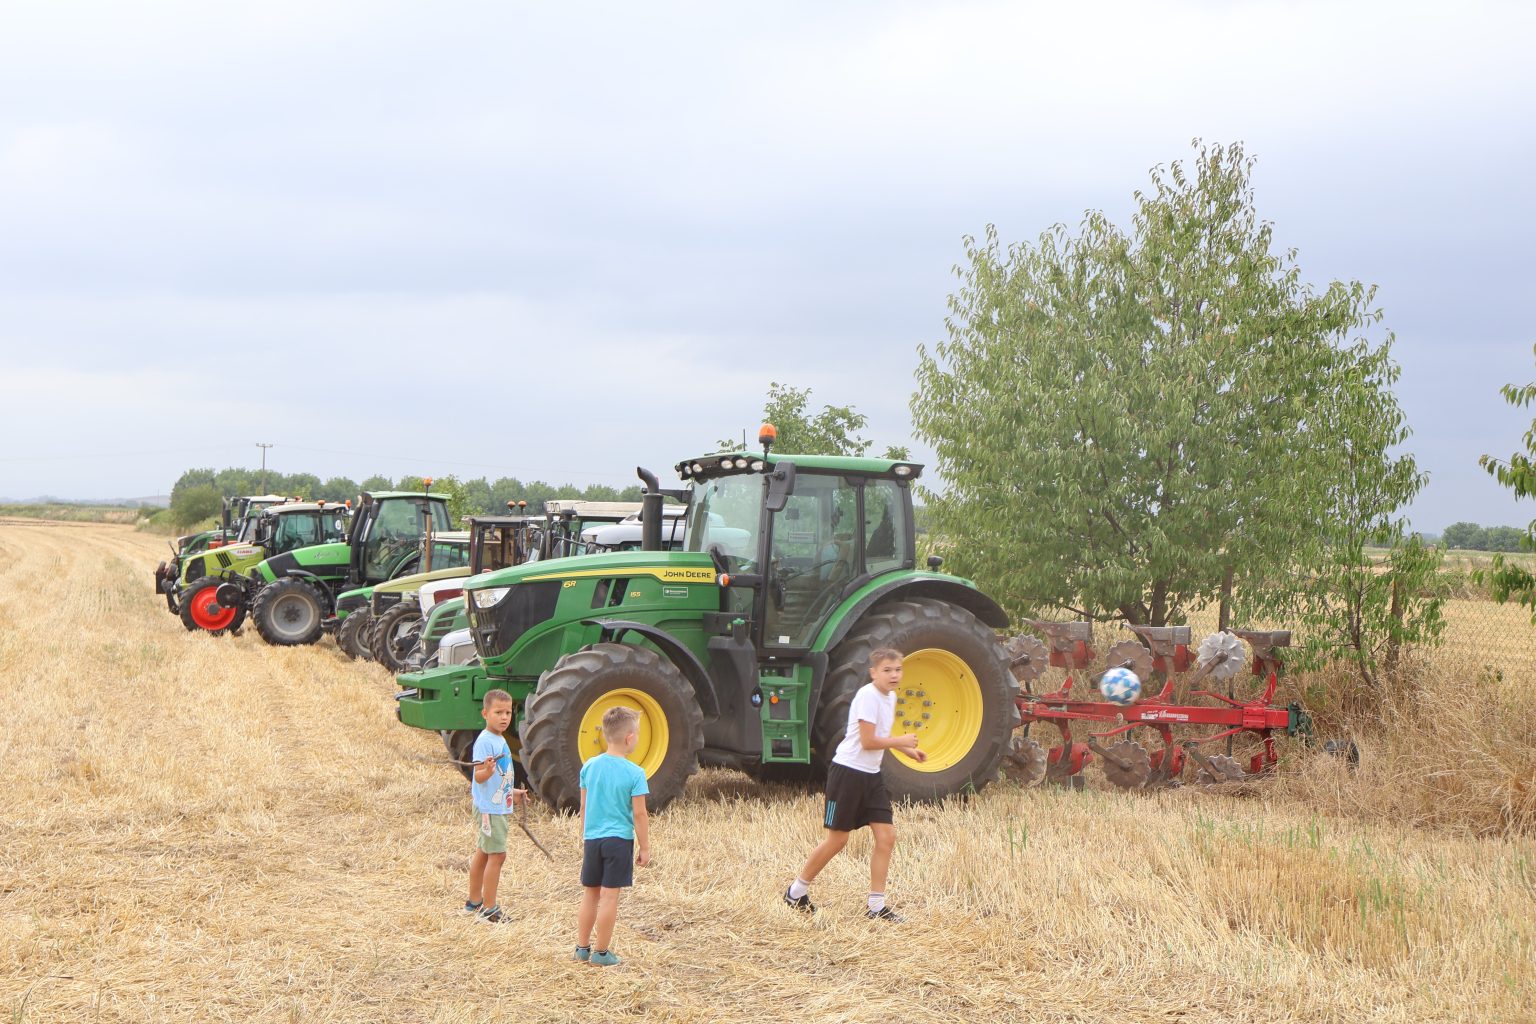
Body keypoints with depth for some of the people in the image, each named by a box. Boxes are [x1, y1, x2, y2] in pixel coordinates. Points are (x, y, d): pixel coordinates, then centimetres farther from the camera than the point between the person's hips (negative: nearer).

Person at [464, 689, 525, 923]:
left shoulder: (500, 740, 11)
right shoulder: (485, 741, -18)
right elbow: (479, 776, -24)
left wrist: (512, 792, 32)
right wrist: (488, 770, -44)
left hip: (498, 805, 10)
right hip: (489, 807, -10)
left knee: (483, 853, 17)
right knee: (497, 854, -8)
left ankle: (474, 902, 28)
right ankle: (488, 910, -3)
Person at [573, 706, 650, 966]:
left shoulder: (589, 767, 2)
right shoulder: (634, 773, -12)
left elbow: (584, 807, 10)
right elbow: (638, 814, -10)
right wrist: (644, 847, 0)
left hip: (592, 839, 5)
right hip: (619, 840, -5)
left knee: (590, 894, 15)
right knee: (610, 896, 1)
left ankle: (582, 948, 22)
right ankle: (601, 952, 7)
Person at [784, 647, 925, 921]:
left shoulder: (889, 696, 10)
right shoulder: (868, 696, -18)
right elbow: (868, 742, -22)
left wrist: (907, 751, 11)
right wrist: (901, 741, -12)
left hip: (871, 775, 8)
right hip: (848, 772, -8)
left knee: (886, 836, -1)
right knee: (837, 840, 0)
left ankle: (876, 906, 5)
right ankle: (797, 891, 19)